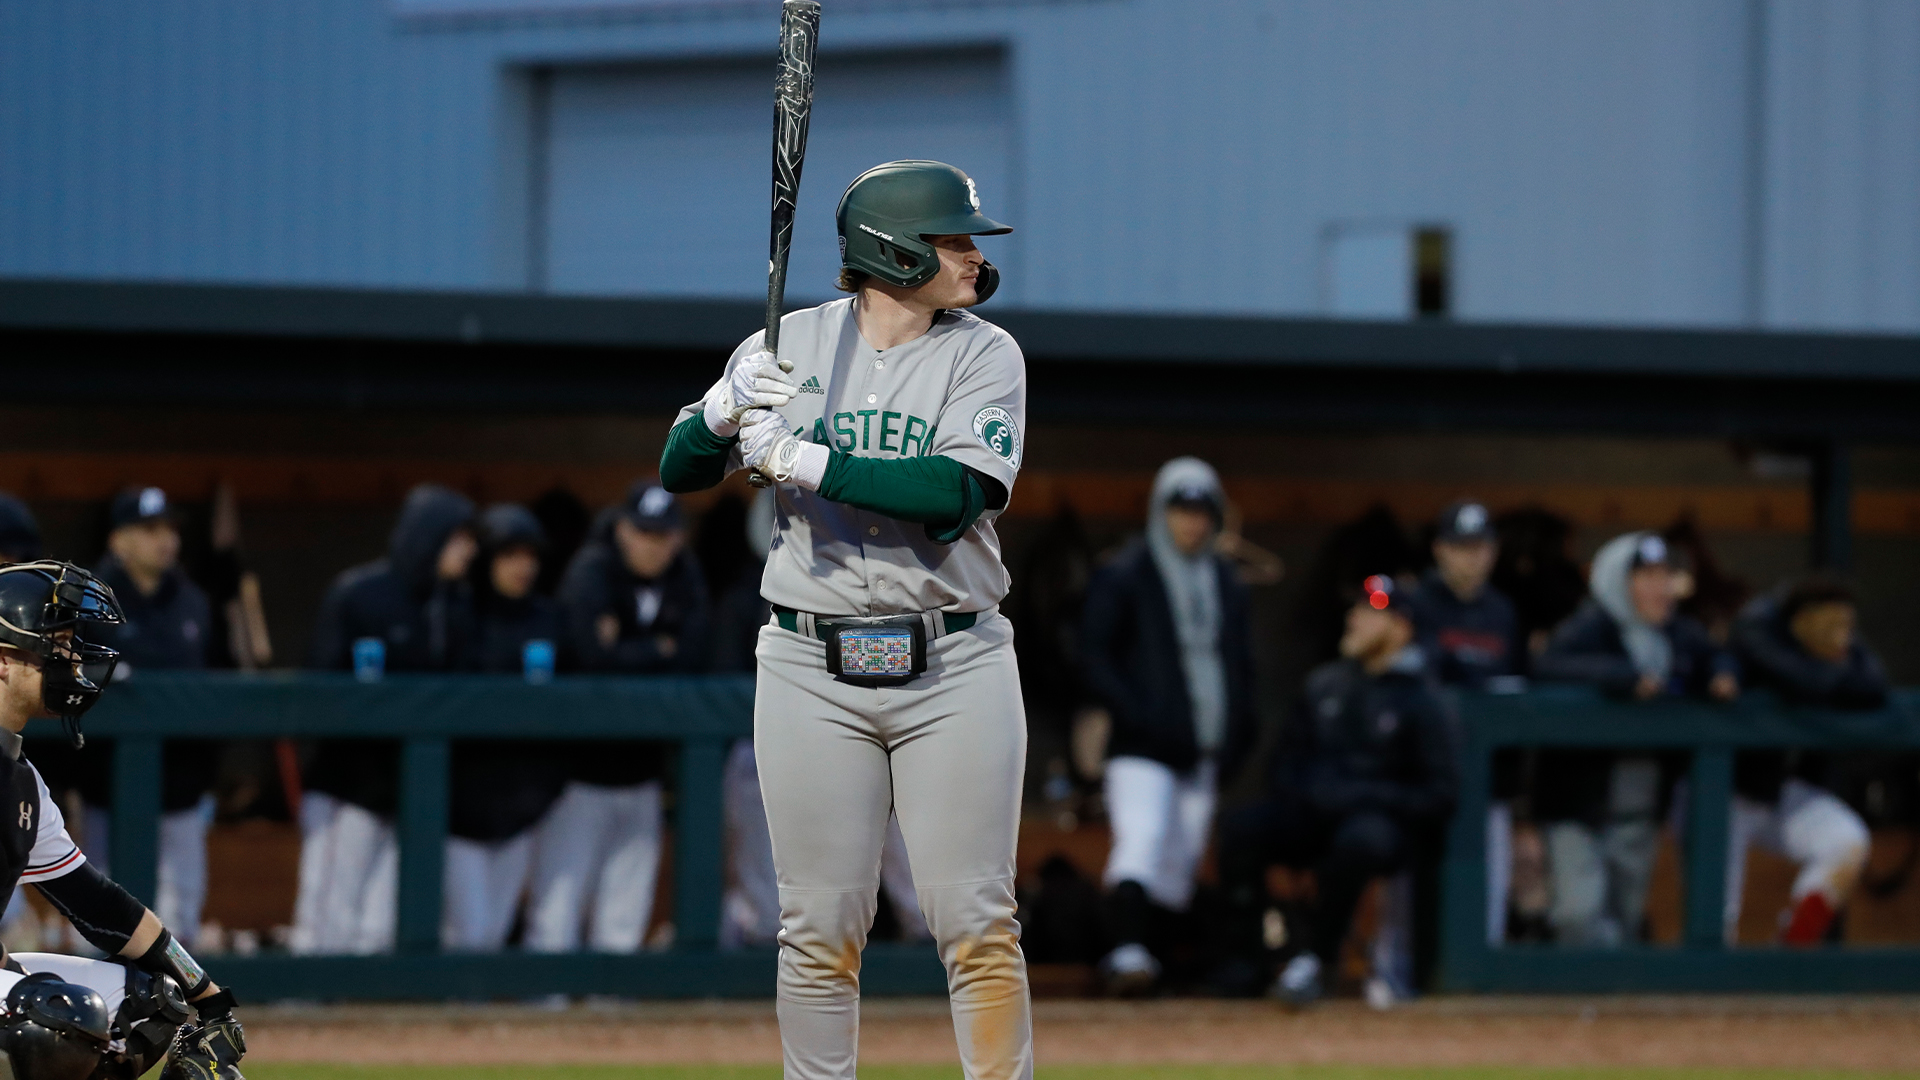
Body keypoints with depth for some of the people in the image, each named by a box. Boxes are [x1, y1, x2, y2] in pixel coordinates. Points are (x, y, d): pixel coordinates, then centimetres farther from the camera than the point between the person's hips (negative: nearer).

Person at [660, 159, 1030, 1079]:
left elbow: (955, 493, -15)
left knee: (977, 926, -3)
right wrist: (727, 409, -16)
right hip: (813, 670, 1)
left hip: (952, 668, -1)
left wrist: (801, 459, -18)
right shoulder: (791, 345, 5)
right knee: (819, 929, 1)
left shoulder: (985, 356, 1)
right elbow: (680, 470, 5)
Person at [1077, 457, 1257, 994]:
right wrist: (1139, 715, -17)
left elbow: (1242, 665, 19)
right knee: (1141, 838, -23)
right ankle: (1128, 951, -33)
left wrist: (1235, 738, 5)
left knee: (1180, 861, 4)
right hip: (1142, 748, -6)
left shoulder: (1226, 583, 16)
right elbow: (1094, 657, -5)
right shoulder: (1124, 576, 0)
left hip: (1205, 750, 6)